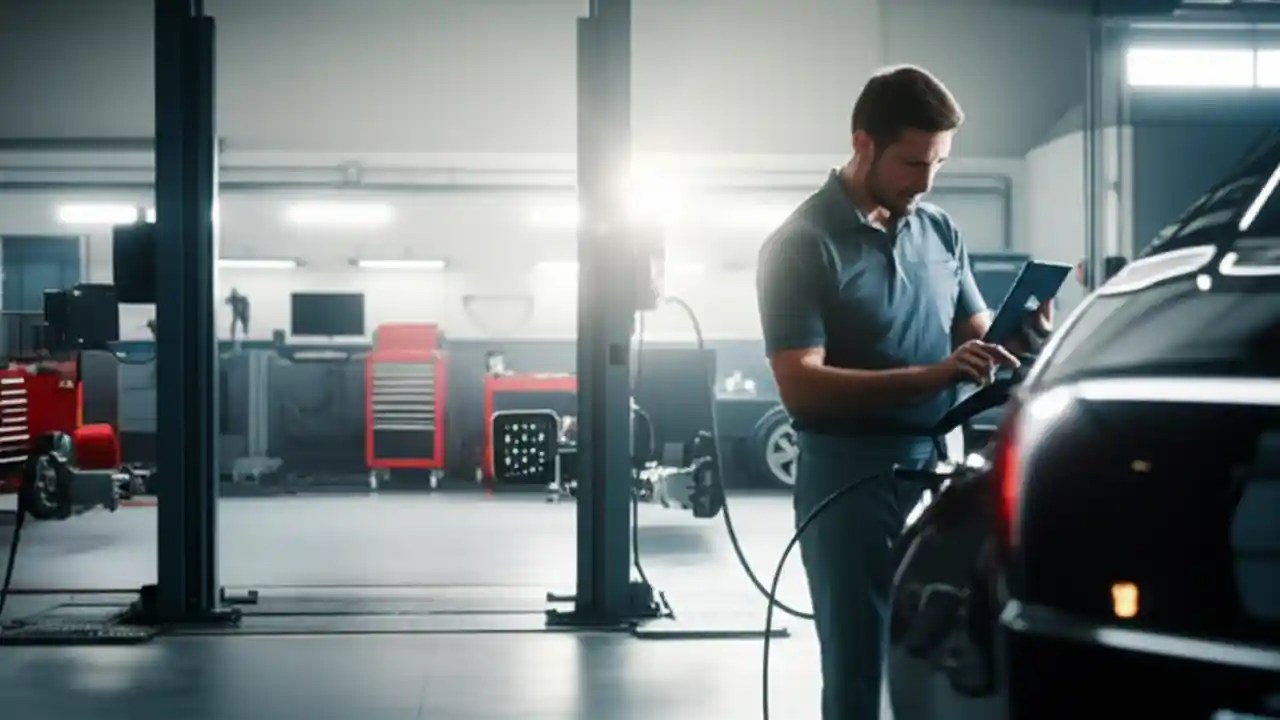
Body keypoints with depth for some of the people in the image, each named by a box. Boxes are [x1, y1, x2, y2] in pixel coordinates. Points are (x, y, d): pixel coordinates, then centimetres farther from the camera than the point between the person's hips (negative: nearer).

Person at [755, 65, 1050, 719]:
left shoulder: (941, 231, 9)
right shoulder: (801, 245, -8)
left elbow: (973, 332, 17)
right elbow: (801, 387, -17)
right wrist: (930, 376, -26)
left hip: (938, 467, 5)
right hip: (850, 478, -5)